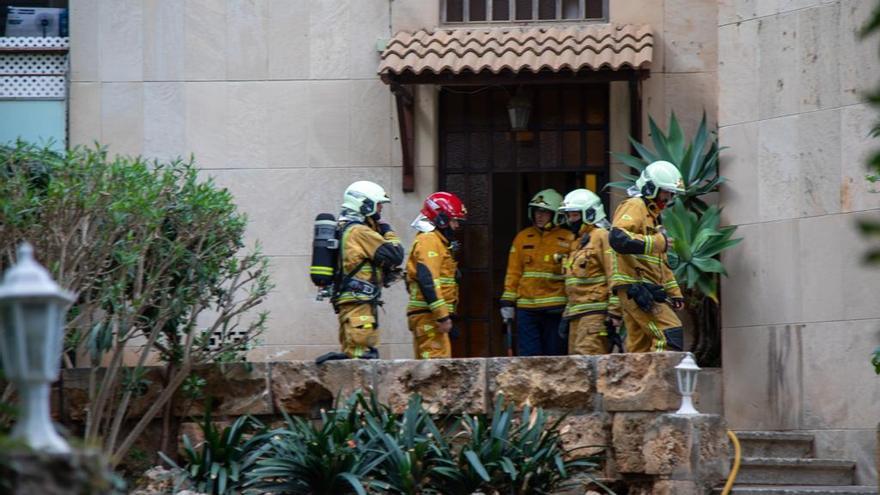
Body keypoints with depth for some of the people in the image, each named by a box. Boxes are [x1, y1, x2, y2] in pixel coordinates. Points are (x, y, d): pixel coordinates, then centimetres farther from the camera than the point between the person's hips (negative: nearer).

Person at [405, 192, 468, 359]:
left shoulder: (436, 241, 23)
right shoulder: (429, 241, -10)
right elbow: (428, 281, -21)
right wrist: (442, 315, -24)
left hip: (427, 315, 11)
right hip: (429, 314, -11)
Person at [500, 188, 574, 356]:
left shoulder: (568, 240, 2)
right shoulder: (523, 238, 11)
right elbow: (513, 273, 11)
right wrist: (508, 302, 6)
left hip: (555, 310, -2)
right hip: (526, 309, 2)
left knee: (554, 357, 3)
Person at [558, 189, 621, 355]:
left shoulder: (602, 237, -6)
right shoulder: (577, 243, 24)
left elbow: (615, 275, -14)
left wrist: (614, 312, -19)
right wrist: (567, 315, 26)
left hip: (596, 312, -10)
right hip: (577, 315, 10)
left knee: (587, 357, -19)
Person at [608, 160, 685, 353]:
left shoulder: (652, 214, 28)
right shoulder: (634, 207, -4)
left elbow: (661, 263, 31)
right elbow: (617, 238, -24)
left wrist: (674, 292, 23)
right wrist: (656, 242, -23)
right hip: (635, 287, -10)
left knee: (639, 347, 7)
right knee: (670, 335, -19)